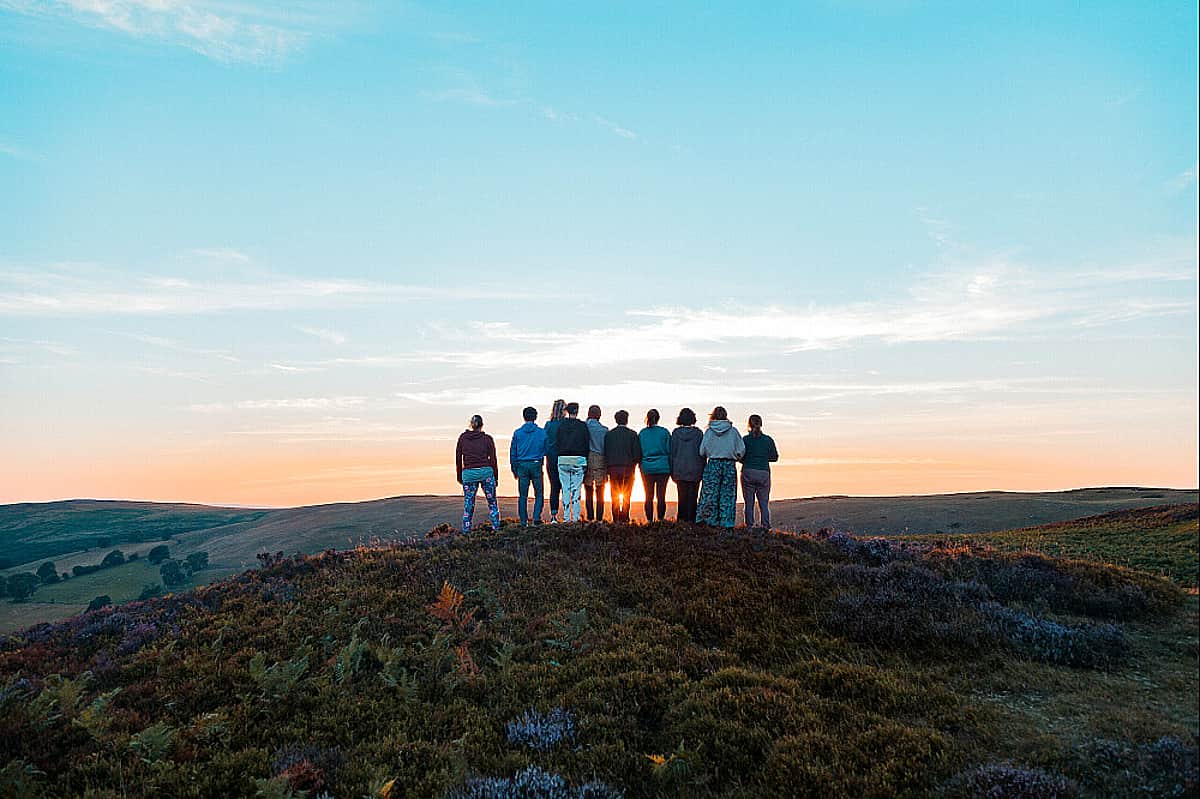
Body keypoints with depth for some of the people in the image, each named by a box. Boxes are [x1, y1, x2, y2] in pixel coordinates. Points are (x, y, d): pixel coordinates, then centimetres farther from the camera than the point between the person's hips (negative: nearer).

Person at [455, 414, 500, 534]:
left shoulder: (462, 438, 4)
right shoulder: (487, 439, -1)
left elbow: (458, 458, 7)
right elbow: (493, 460, 0)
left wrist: (459, 476, 15)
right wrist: (496, 477, 8)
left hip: (468, 473, 1)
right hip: (486, 472, -1)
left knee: (468, 502, 10)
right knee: (492, 501, 12)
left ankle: (466, 529, 10)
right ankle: (496, 526, 11)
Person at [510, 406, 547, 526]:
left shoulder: (517, 433, 1)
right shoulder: (542, 432, -2)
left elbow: (513, 452, 4)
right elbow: (547, 450, 3)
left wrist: (514, 470, 11)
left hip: (522, 466, 1)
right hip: (536, 465, -1)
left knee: (523, 496, 7)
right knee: (539, 494, 10)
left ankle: (524, 521, 8)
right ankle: (537, 517, -2)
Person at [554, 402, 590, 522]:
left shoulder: (561, 425, 2)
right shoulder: (583, 426, -3)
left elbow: (556, 443, 3)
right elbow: (587, 444, -2)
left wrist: (560, 455, 11)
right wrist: (585, 460, 5)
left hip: (563, 459, 2)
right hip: (578, 460, -1)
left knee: (565, 489, 7)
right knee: (576, 489, 3)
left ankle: (566, 517, 7)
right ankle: (575, 517, 1)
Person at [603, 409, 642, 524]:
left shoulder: (608, 434, 2)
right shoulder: (632, 434, -4)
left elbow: (605, 453, 1)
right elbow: (638, 454, -6)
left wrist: (607, 467, 8)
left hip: (613, 468, 2)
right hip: (628, 468, -2)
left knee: (615, 496, 8)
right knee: (626, 496, 4)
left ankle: (616, 520, 6)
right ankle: (624, 519, 0)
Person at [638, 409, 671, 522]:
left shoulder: (641, 433, 3)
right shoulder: (664, 432, -1)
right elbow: (669, 451, 0)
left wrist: (641, 465, 13)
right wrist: (670, 468, 6)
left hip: (646, 469, 1)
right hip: (662, 468, -1)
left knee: (649, 497, 6)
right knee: (661, 496, 3)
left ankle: (649, 521, 5)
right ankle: (660, 520, 1)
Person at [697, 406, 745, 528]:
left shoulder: (709, 431, -2)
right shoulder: (733, 431, -1)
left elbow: (702, 451, -2)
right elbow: (741, 450, -2)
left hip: (713, 464, 0)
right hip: (729, 465, 0)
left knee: (710, 494, 6)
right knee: (728, 495, 6)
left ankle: (709, 520, 6)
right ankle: (726, 522, 4)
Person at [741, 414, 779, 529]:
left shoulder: (745, 439, -4)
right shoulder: (768, 440, 1)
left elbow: (740, 457, -4)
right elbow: (774, 457, 6)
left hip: (748, 473, -1)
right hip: (764, 473, 1)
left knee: (749, 502, 7)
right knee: (764, 502, 10)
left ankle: (750, 525, 5)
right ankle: (765, 526, 7)